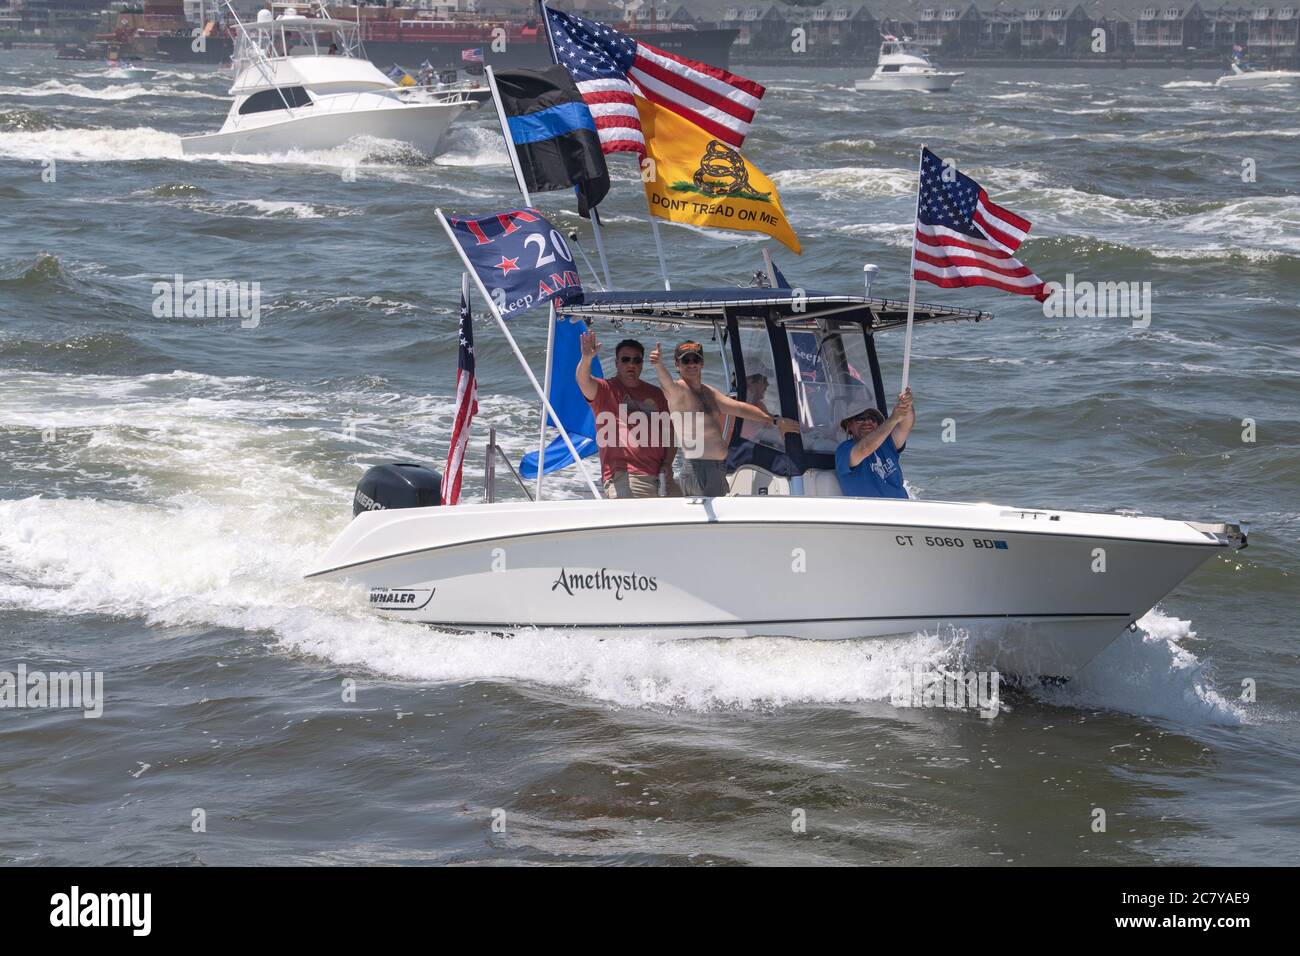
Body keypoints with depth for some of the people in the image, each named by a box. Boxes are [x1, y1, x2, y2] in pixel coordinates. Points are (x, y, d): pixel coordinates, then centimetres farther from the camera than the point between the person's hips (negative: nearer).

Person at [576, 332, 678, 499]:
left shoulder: (656, 394, 20)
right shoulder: (606, 390, 6)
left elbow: (670, 430, 20)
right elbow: (583, 382, -16)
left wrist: (667, 464, 4)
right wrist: (586, 358, -37)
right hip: (623, 477, -6)